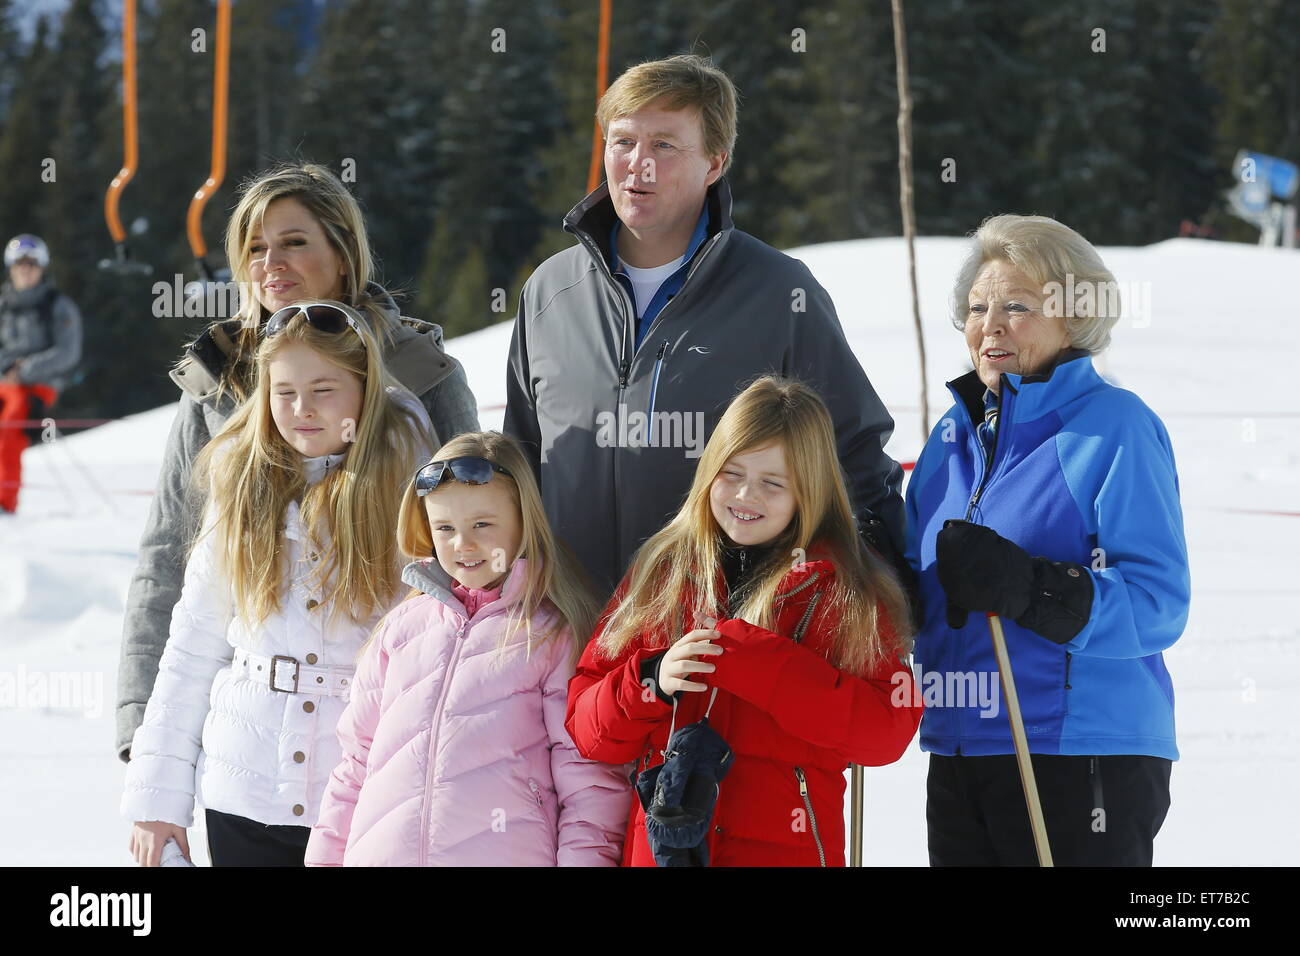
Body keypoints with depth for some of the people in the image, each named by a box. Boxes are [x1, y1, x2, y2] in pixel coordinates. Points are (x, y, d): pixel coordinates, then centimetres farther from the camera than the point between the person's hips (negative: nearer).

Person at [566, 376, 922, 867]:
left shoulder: (844, 587, -1)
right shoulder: (659, 572, 7)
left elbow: (888, 730, -14)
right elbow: (586, 725, 5)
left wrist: (750, 658, -19)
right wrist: (653, 681, -15)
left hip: (787, 849, -2)